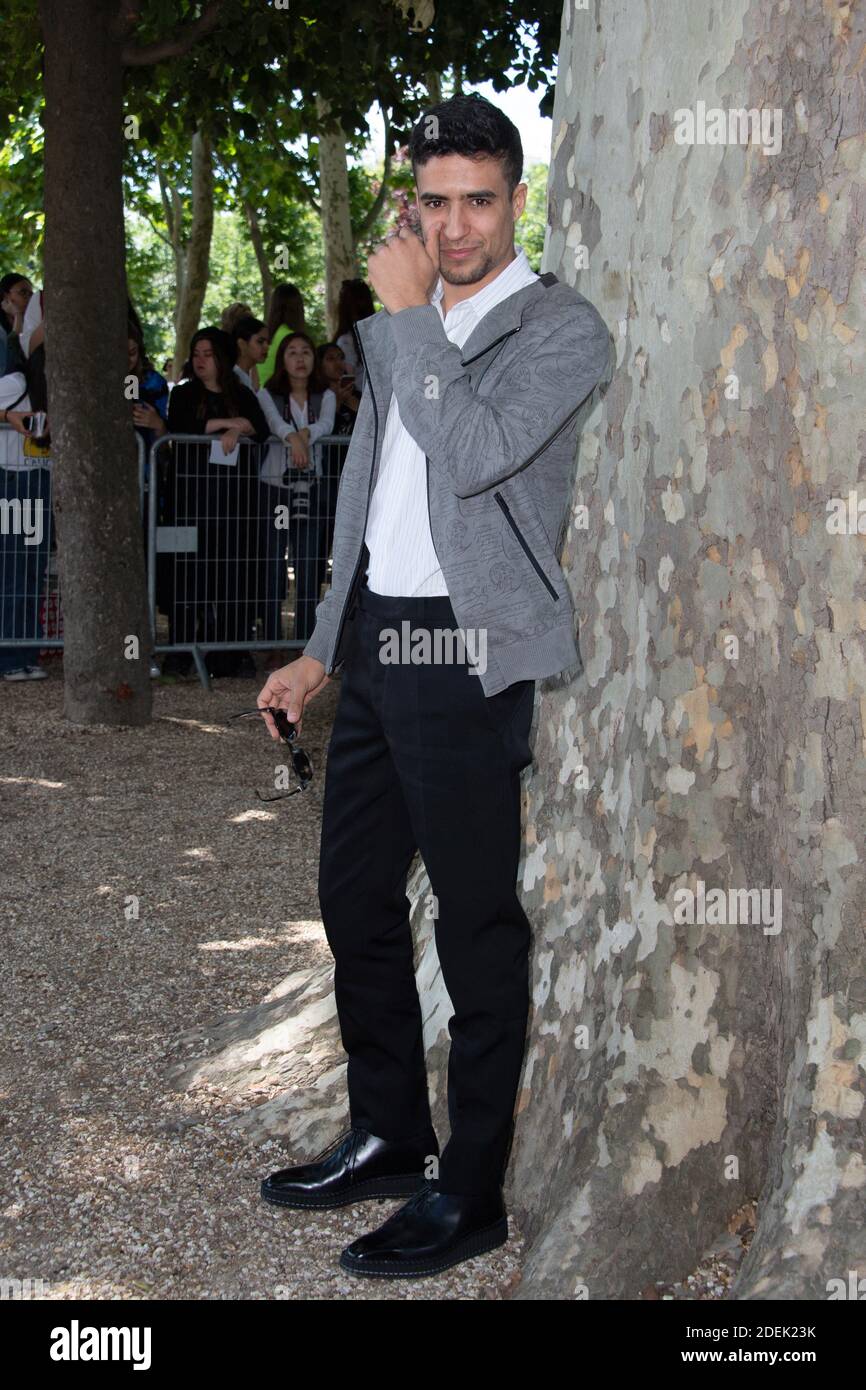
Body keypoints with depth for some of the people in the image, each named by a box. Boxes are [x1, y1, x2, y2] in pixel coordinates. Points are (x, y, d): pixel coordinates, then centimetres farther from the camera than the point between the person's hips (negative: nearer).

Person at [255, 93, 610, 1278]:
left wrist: (410, 314, -15)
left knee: (478, 928, 0)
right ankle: (386, 1140, 31)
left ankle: (472, 1193, 10)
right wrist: (321, 651, 20)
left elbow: (475, 454, -23)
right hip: (375, 643, 8)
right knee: (354, 900, 15)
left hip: (464, 656, -8)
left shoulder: (561, 327, -7)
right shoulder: (399, 327, 16)